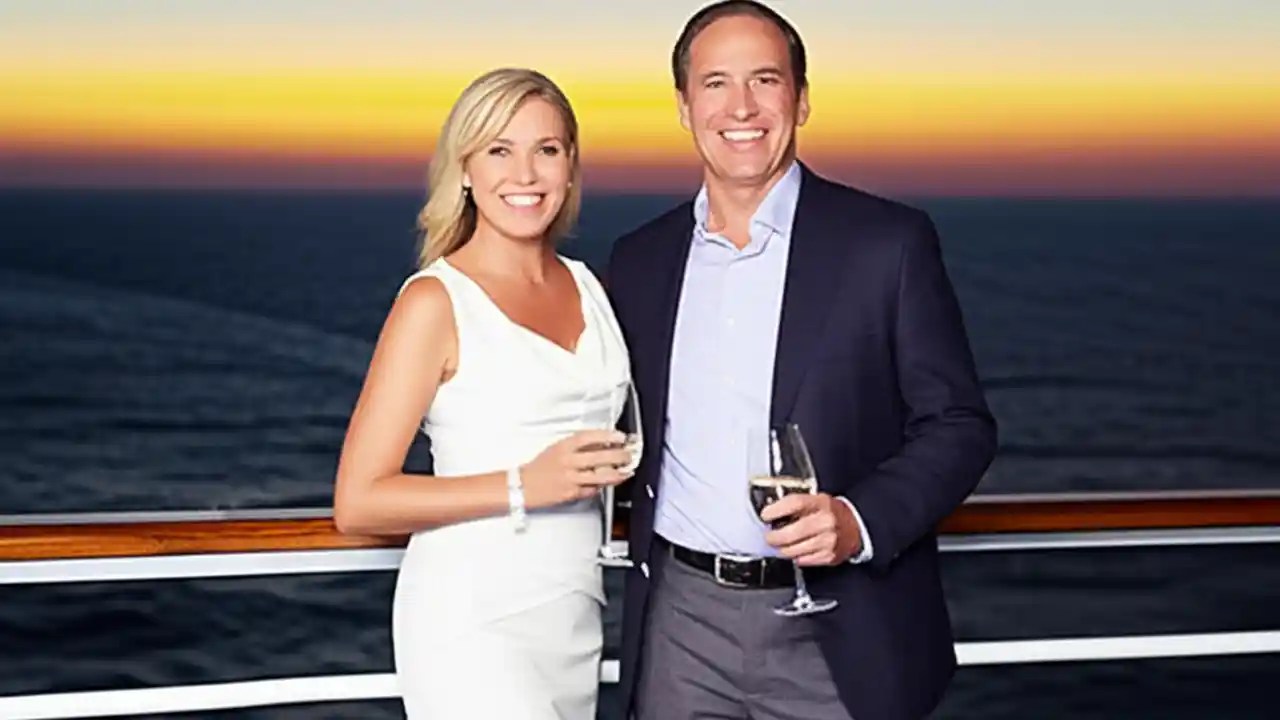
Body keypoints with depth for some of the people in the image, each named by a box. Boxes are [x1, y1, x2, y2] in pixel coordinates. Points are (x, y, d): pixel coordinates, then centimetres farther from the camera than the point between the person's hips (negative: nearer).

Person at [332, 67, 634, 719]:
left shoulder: (586, 285, 9)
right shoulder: (434, 300, -9)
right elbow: (358, 503, -13)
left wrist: (616, 465, 6)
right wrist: (524, 486, -19)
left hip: (574, 615, 6)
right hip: (474, 622, -6)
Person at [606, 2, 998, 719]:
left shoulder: (889, 242, -4)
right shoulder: (639, 259, 8)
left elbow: (959, 424, -4)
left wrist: (860, 521, -19)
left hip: (837, 635, -3)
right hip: (681, 624, 3)